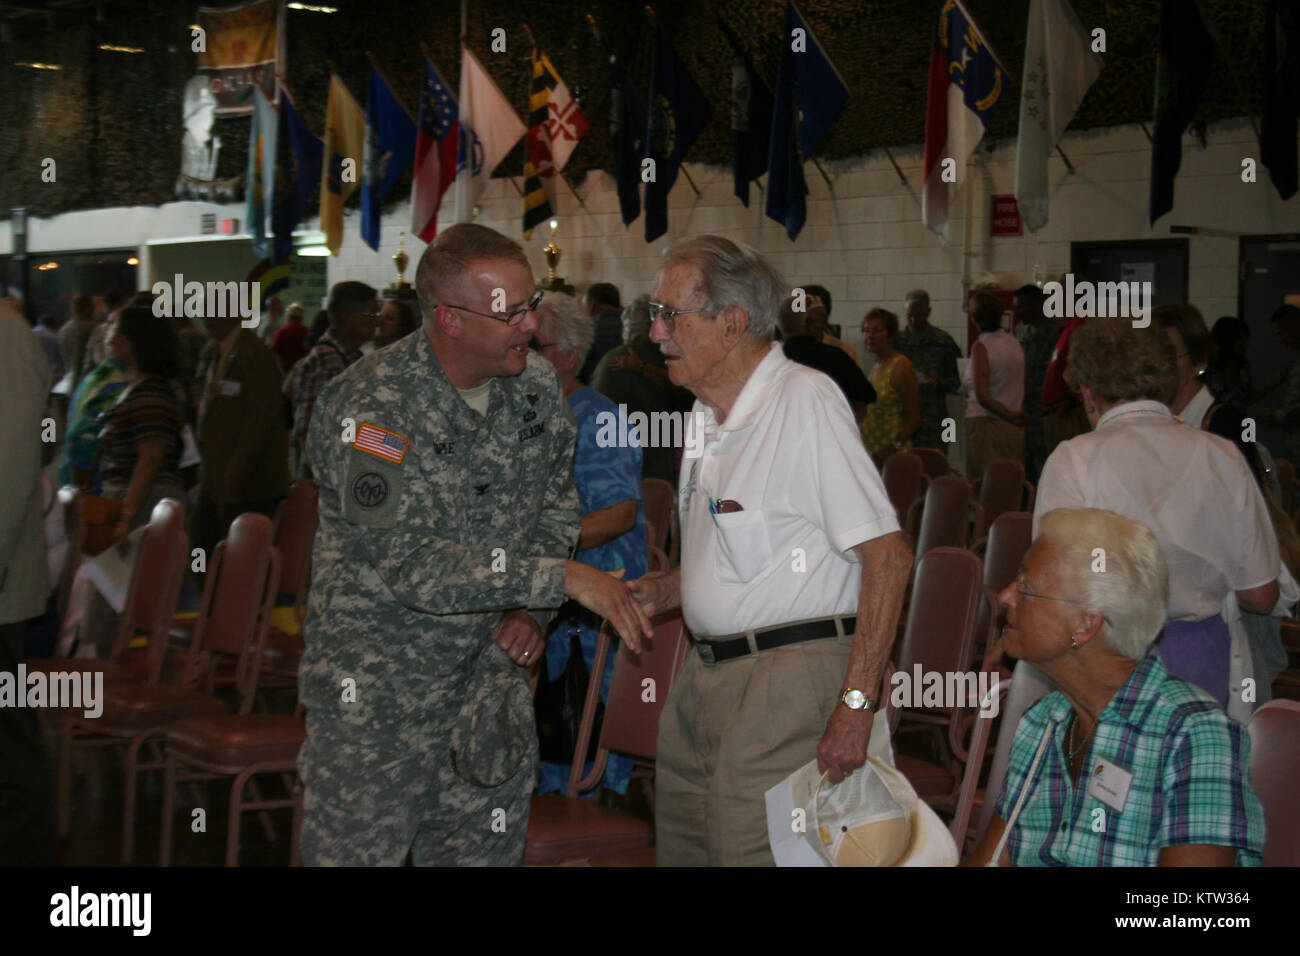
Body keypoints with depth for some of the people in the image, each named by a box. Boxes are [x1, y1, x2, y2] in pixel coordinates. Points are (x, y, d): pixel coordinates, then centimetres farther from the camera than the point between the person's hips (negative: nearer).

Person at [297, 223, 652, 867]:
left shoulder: (538, 385, 0)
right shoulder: (369, 409, -20)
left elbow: (556, 501, 17)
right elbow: (412, 566, -25)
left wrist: (529, 606, 0)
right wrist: (560, 579, -26)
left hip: (491, 666, 5)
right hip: (376, 687, -5)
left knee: (487, 850, 10)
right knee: (357, 852, 1)